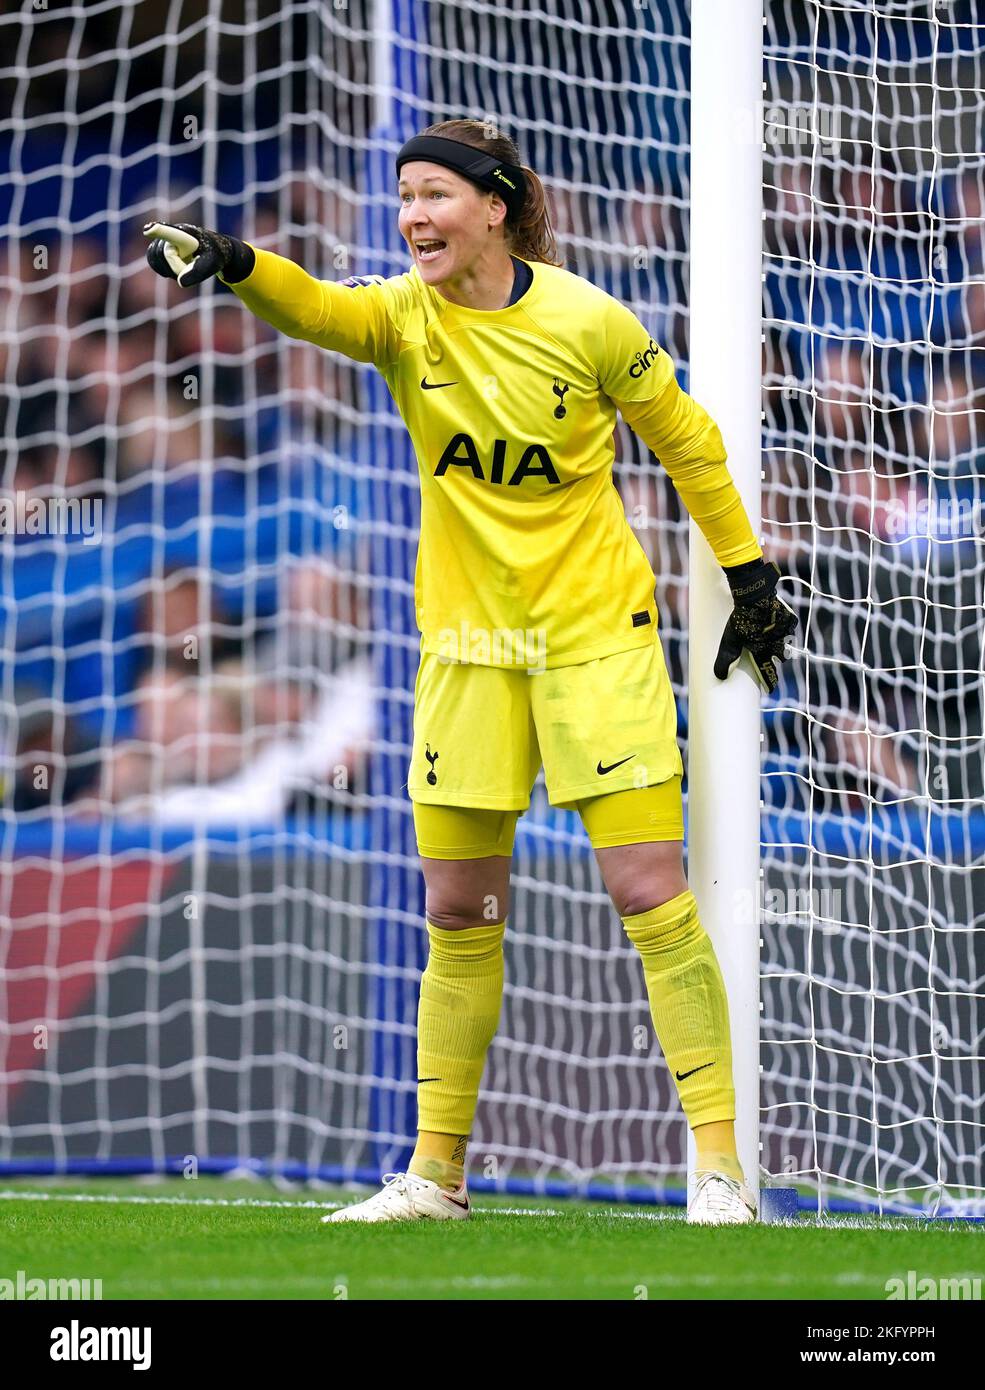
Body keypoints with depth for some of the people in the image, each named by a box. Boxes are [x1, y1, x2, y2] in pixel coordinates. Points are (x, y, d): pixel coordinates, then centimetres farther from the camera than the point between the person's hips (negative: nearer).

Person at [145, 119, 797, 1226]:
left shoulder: (588, 323, -9)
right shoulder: (404, 315, -4)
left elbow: (685, 438, 5)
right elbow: (315, 309, -26)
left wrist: (749, 575, 10)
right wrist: (234, 264, -47)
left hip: (597, 634, -3)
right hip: (467, 644, 3)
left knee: (650, 894, -9)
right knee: (458, 914, 7)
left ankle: (719, 1163, -4)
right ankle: (436, 1172, 18)